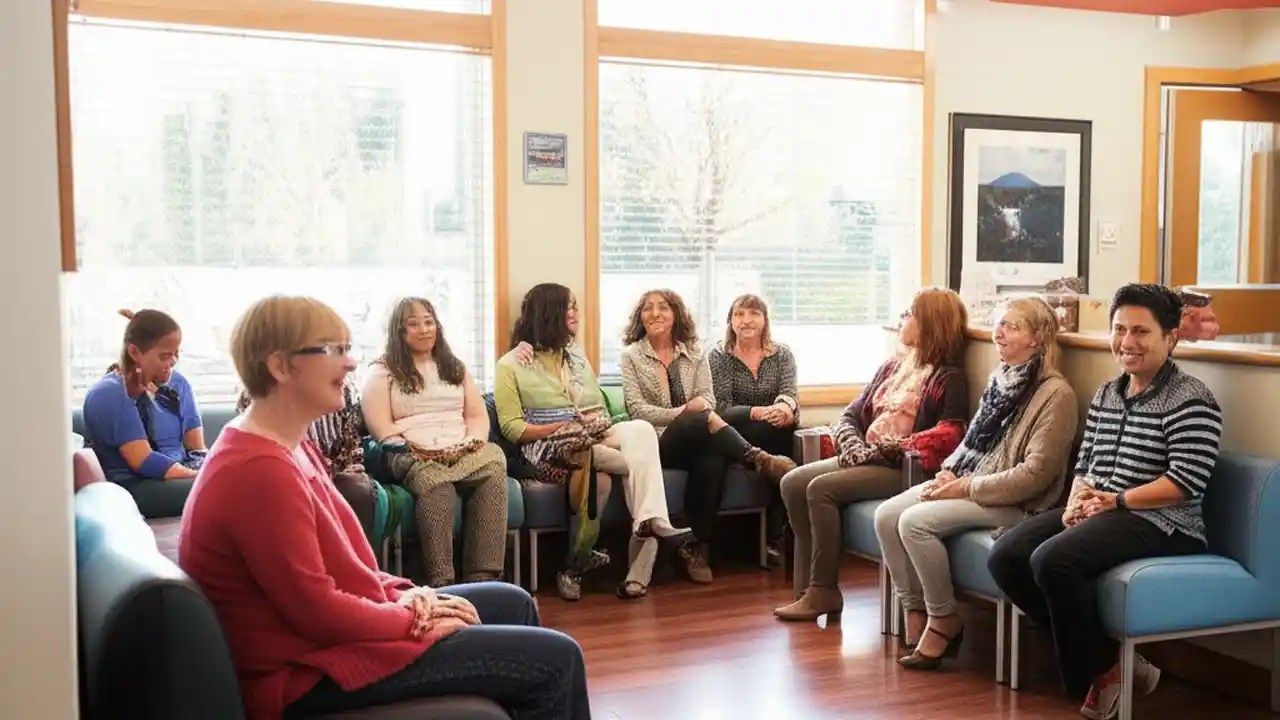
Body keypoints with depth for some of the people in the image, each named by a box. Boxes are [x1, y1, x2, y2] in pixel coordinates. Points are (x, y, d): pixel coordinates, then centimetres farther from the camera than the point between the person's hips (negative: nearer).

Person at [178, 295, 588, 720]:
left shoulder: (287, 447, 9)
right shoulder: (261, 470, -25)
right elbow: (316, 610, -25)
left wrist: (402, 595, -1)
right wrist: (415, 620, -12)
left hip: (327, 627, 11)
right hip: (308, 670, -11)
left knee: (512, 603, 20)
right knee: (554, 660, -10)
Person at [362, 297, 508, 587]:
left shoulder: (455, 367, 27)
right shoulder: (383, 372, 13)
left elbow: (478, 415, 19)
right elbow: (382, 428, 1)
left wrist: (473, 442, -2)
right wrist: (415, 450, -14)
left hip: (464, 452, 4)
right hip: (413, 456, -3)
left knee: (494, 466, -34)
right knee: (434, 478, -42)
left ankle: (484, 577, -39)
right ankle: (439, 583, -44)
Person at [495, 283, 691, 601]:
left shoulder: (576, 357, 22)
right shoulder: (511, 365, 4)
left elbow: (601, 409, 18)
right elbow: (512, 428, -4)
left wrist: (597, 421, -7)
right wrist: (560, 428, -18)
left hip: (592, 440, 5)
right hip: (548, 449, -5)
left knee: (640, 430, -30)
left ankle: (650, 521, -40)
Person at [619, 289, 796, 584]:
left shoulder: (694, 354, 16)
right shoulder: (631, 356, 7)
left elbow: (707, 401, 6)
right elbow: (637, 409, -5)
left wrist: (701, 407, -20)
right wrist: (683, 412, -18)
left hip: (696, 441, 3)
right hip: (658, 444, -3)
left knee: (712, 462, -34)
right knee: (698, 422, -35)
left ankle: (698, 547, -25)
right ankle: (759, 459, -28)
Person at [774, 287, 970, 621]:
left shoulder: (949, 379, -3)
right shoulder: (891, 368, 19)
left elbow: (946, 439, -16)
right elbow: (849, 416, 16)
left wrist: (880, 450, -15)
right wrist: (854, 446, -7)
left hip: (902, 469, -8)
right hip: (864, 460, 8)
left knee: (821, 488, -25)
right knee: (792, 483, -12)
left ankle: (823, 592, -17)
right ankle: (810, 584, -11)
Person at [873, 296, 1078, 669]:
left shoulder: (1056, 394, -14)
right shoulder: (1000, 379, 12)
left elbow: (1036, 474, -19)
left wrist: (967, 488, -17)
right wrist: (948, 473, 0)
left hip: (1012, 502, -8)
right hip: (967, 483, 8)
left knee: (915, 522, -25)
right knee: (886, 515, -10)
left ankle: (944, 621, -7)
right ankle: (915, 612, 1)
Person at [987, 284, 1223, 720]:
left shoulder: (1191, 400, -7)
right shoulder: (1105, 395, 18)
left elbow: (1187, 482, -16)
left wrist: (1116, 501, -18)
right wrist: (1075, 502, -4)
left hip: (1160, 522, -8)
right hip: (1094, 514, 8)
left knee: (1052, 560, -31)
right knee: (1004, 557, -13)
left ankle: (1102, 669, -7)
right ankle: (1098, 654, -3)